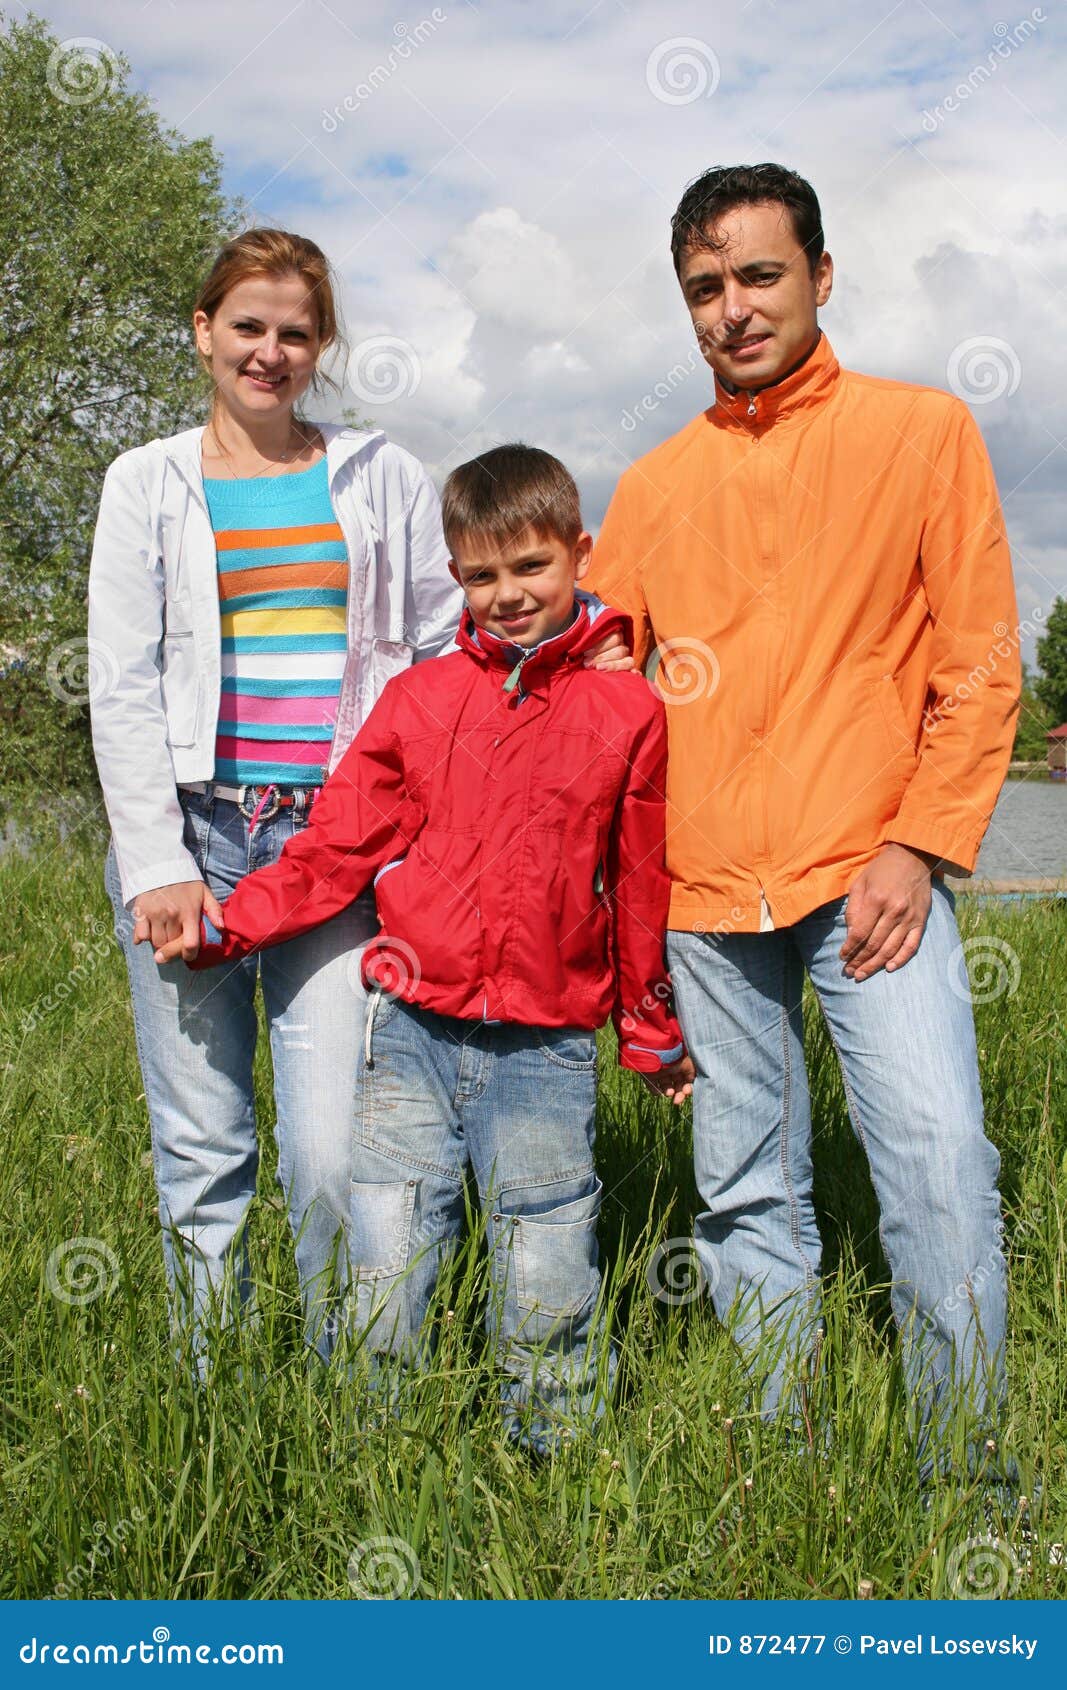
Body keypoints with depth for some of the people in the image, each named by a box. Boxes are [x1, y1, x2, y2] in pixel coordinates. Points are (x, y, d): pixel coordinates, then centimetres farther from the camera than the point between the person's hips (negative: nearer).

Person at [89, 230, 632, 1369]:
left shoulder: (383, 479, 13)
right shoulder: (149, 485, 12)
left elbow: (448, 652, 15)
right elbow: (124, 689, 5)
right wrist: (155, 865, -4)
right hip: (190, 833, 1)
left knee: (335, 1154, -7)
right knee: (201, 1149, 4)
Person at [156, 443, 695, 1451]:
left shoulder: (626, 713, 2)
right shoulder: (419, 699, 6)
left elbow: (641, 891, 9)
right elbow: (338, 847, 8)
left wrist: (652, 1036, 17)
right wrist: (226, 924, -3)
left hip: (547, 1053, -1)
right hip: (413, 1037, 2)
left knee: (544, 1306, 6)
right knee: (379, 1298, 4)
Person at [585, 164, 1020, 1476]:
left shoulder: (922, 432, 4)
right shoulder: (653, 486, 12)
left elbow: (979, 664, 1)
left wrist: (921, 846, -9)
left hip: (866, 870, -3)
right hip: (703, 888, 3)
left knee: (939, 1159, -14)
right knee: (747, 1195, 9)